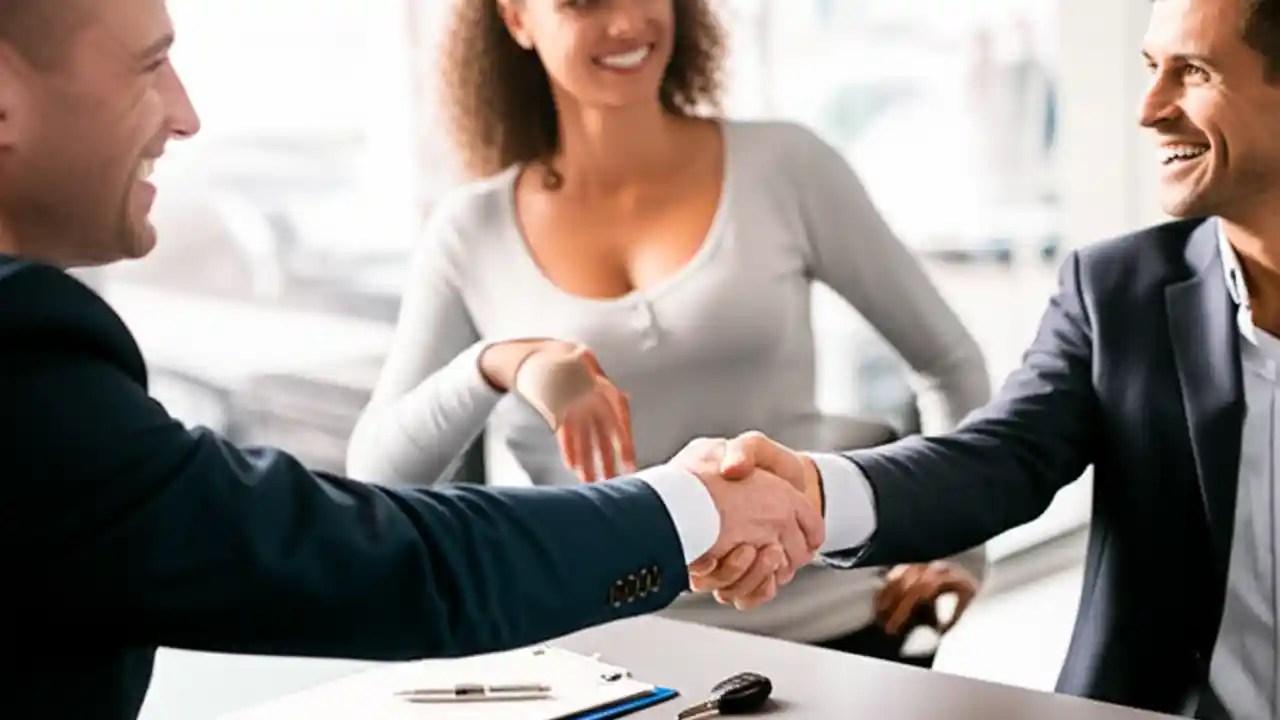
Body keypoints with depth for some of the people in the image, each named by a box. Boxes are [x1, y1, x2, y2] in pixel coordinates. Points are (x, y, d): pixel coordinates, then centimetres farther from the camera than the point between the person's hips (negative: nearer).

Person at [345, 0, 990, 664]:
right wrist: (498, 362, -23)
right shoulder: (472, 232, 1)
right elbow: (377, 478, -6)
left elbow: (950, 362, 10)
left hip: (826, 630, -1)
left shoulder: (784, 168, -1)